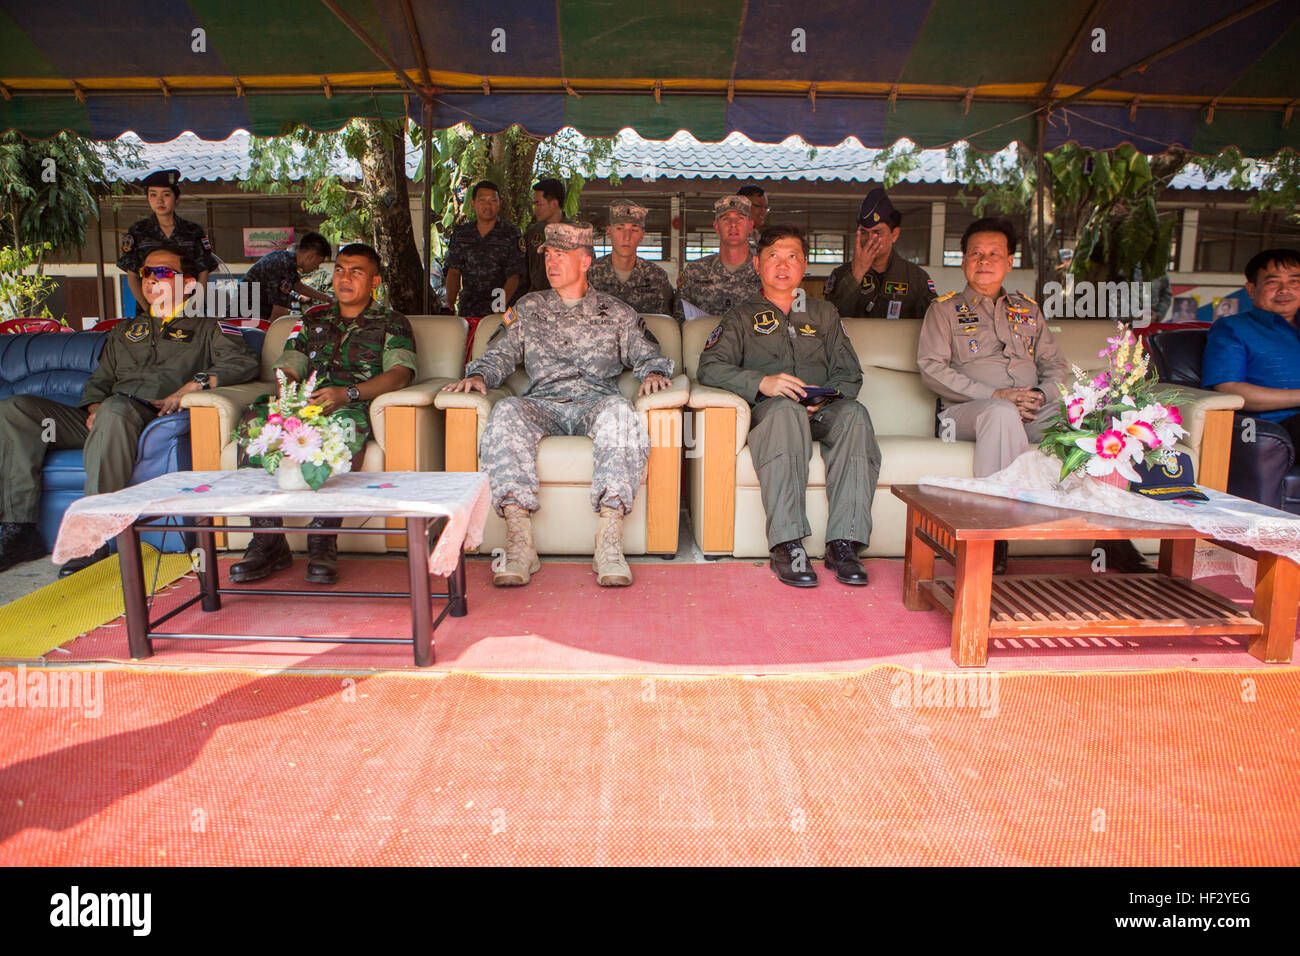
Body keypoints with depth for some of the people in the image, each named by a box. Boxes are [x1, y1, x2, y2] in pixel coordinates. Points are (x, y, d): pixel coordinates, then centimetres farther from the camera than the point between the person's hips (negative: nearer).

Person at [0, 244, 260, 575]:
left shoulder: (205, 330, 16)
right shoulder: (125, 331, 33)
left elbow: (245, 362, -3)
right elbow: (98, 380, 28)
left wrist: (192, 385, -16)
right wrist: (94, 407, 4)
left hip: (152, 417, -6)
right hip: (102, 420, 6)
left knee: (117, 407, -40)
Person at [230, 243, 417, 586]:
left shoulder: (392, 323, 17)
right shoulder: (312, 320, 30)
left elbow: (400, 374, -3)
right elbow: (287, 369, 19)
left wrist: (347, 393, -19)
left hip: (352, 406, -4)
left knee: (347, 425, -41)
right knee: (255, 418, -29)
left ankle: (323, 544, -36)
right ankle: (267, 542, -26)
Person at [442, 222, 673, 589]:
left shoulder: (616, 313, 23)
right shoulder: (528, 308, 26)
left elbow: (648, 354, 20)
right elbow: (498, 355, 22)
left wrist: (653, 372, -3)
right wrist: (478, 375, 1)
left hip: (596, 401, -1)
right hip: (542, 403, 1)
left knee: (620, 412, -38)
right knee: (506, 413, -35)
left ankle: (609, 543, -44)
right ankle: (519, 542, -41)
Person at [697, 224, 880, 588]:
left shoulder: (824, 313, 27)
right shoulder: (742, 316, 18)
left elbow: (849, 373, 18)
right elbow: (709, 367, 1)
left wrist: (826, 399, -6)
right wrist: (762, 383, -17)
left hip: (820, 412, 3)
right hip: (765, 411, -2)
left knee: (854, 414, -32)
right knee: (786, 410, -38)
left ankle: (843, 543, -35)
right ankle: (787, 545, -42)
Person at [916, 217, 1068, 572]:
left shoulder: (1028, 309, 27)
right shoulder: (945, 309, 14)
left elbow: (1056, 365, 22)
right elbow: (931, 369, -1)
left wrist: (1040, 395, -3)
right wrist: (995, 394, -11)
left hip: (1033, 411, 4)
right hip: (967, 410, -3)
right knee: (1002, 413, -39)